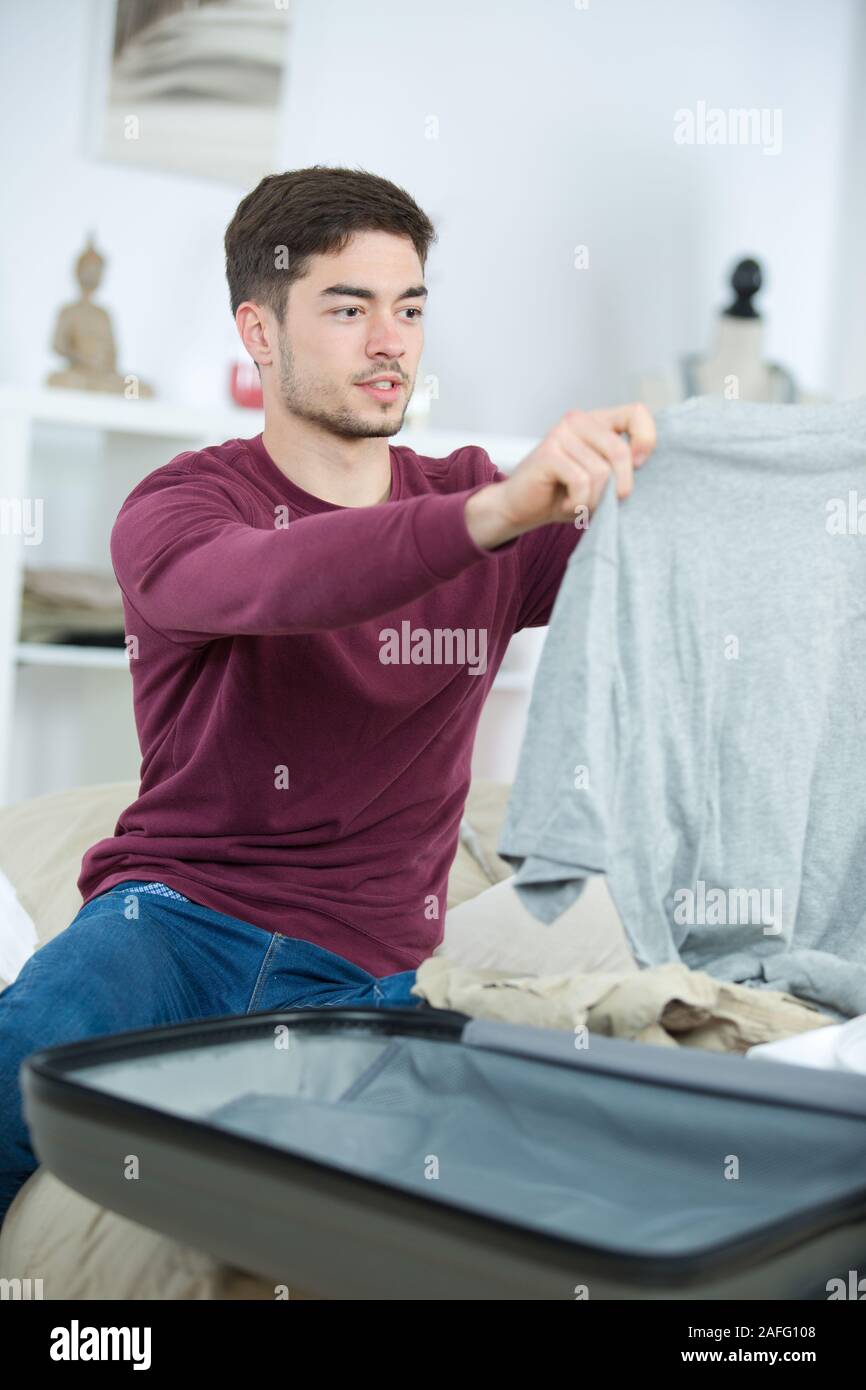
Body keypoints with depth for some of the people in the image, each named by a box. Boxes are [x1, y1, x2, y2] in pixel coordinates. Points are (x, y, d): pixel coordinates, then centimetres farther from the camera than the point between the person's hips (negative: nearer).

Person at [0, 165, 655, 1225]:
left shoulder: (478, 503, 10)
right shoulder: (177, 507, 0)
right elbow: (257, 581, -26)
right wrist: (492, 514, -42)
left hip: (355, 969, 2)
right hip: (173, 912, -1)